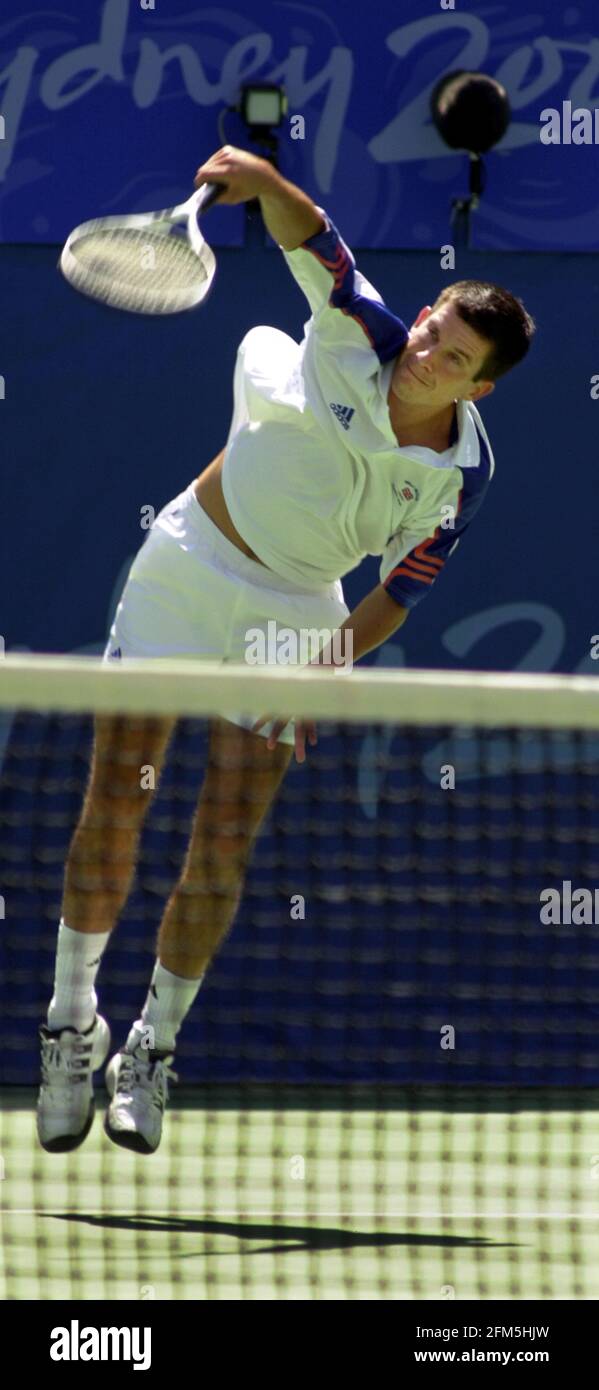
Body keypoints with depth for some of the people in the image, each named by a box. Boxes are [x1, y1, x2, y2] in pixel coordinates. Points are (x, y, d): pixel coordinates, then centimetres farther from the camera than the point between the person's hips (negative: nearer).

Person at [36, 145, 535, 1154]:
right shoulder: (355, 338, -15)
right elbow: (310, 239, -28)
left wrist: (322, 670, -15)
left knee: (222, 851, -4)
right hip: (190, 567, 0)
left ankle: (150, 1051, 13)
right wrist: (262, 180, -49)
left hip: (295, 617, 0)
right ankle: (72, 1023, 11)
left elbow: (395, 597, -3)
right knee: (114, 808, -4)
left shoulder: (460, 477, -12)